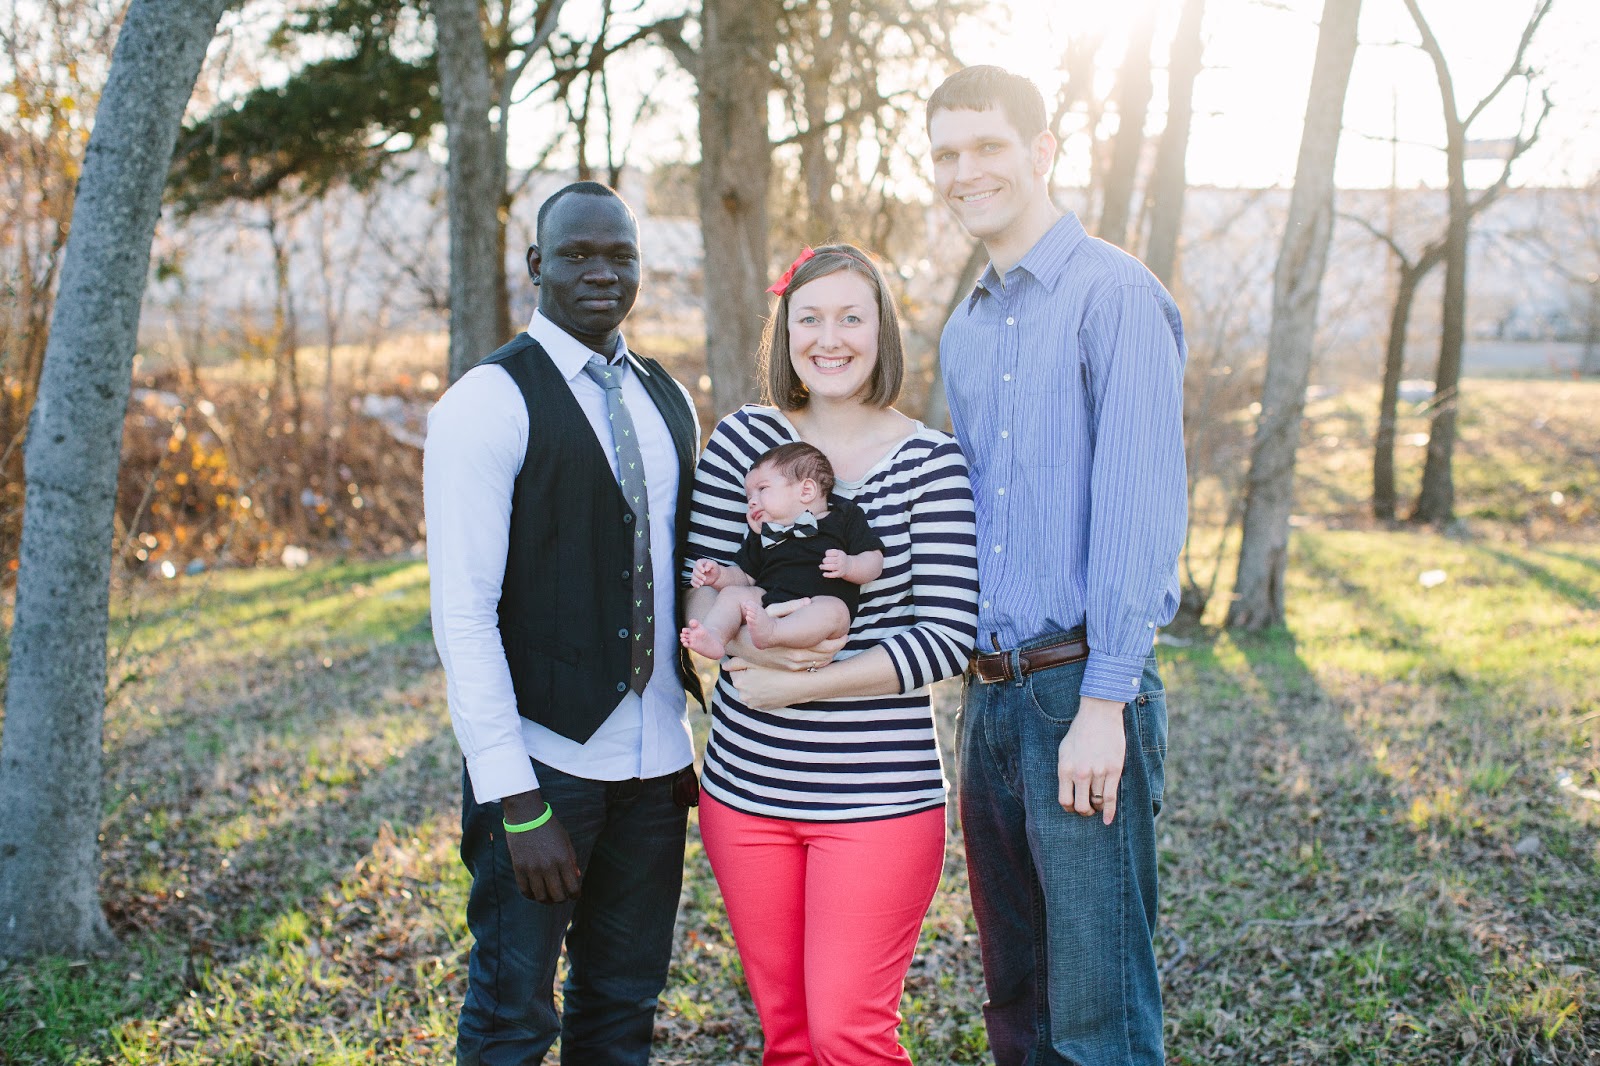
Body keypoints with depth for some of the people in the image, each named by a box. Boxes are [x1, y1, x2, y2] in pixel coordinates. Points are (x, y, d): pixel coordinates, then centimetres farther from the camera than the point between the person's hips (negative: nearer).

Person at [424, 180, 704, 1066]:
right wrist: (519, 805, -19)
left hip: (653, 761, 6)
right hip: (543, 761, -6)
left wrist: (701, 741, 11)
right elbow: (463, 613, -15)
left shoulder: (666, 402, 11)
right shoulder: (489, 403, -11)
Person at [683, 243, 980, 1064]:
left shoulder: (932, 464, -5)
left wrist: (799, 684, -16)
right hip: (746, 784, 3)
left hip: (878, 795, -3)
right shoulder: (743, 440, 3)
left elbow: (948, 637, -11)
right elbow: (696, 590, 1)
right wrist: (755, 645, -19)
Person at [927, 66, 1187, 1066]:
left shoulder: (1115, 295, -8)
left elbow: (1140, 505, -14)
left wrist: (1104, 704, -18)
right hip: (990, 692, 7)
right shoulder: (964, 333, 16)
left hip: (1080, 689, -7)